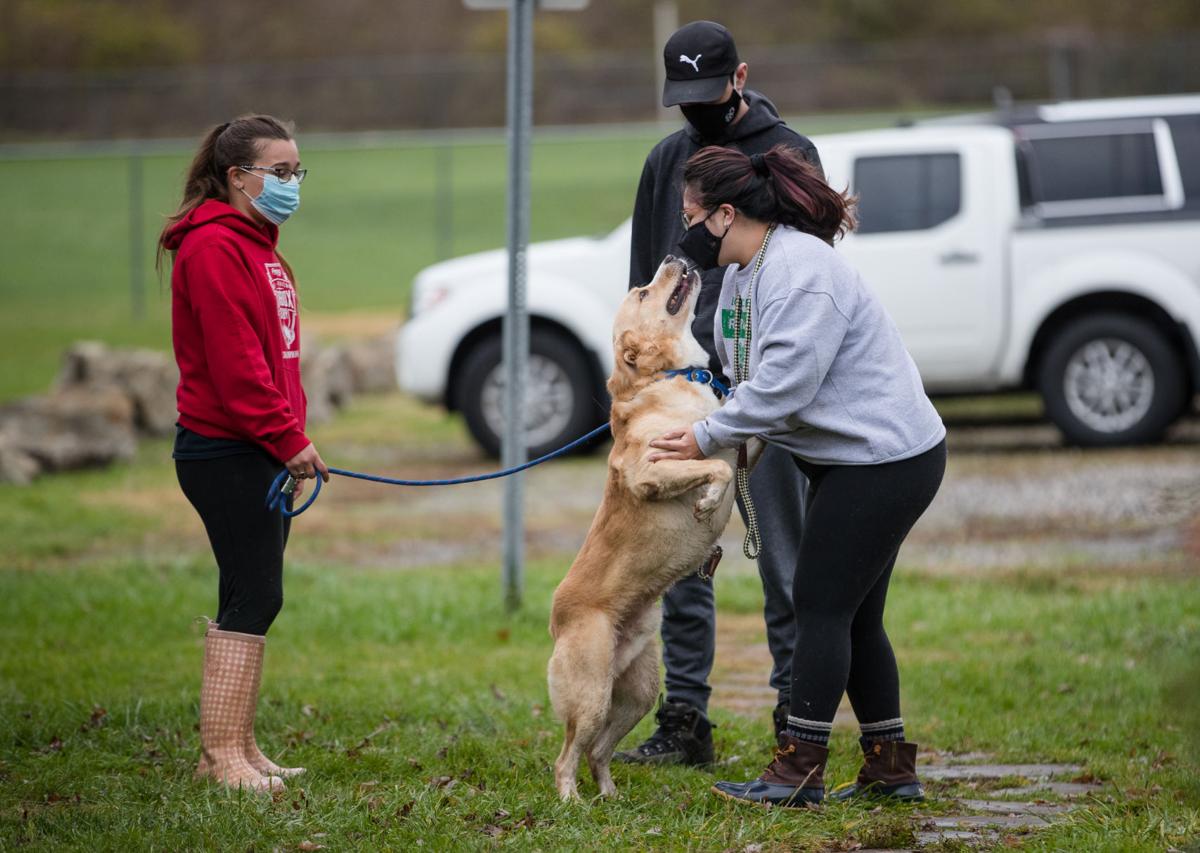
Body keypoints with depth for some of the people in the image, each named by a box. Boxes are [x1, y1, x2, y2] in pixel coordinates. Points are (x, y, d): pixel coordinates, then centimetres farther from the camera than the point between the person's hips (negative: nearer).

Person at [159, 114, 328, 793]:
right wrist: (289, 438, -18)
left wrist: (293, 443, 16)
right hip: (227, 454, -10)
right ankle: (225, 754, -9)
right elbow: (233, 360, -20)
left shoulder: (257, 245, 19)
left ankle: (238, 748, 16)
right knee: (253, 597, -10)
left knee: (253, 599, 11)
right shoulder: (214, 246, -14)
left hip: (261, 455, 10)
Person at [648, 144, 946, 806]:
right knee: (854, 616, 12)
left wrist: (707, 439, -18)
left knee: (823, 608, -8)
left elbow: (783, 383, -26)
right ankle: (891, 769, 18)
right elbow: (750, 377, 13)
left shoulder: (800, 269, -22)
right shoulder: (742, 273, 11)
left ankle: (799, 770, -5)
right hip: (850, 459, 10)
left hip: (887, 459, -10)